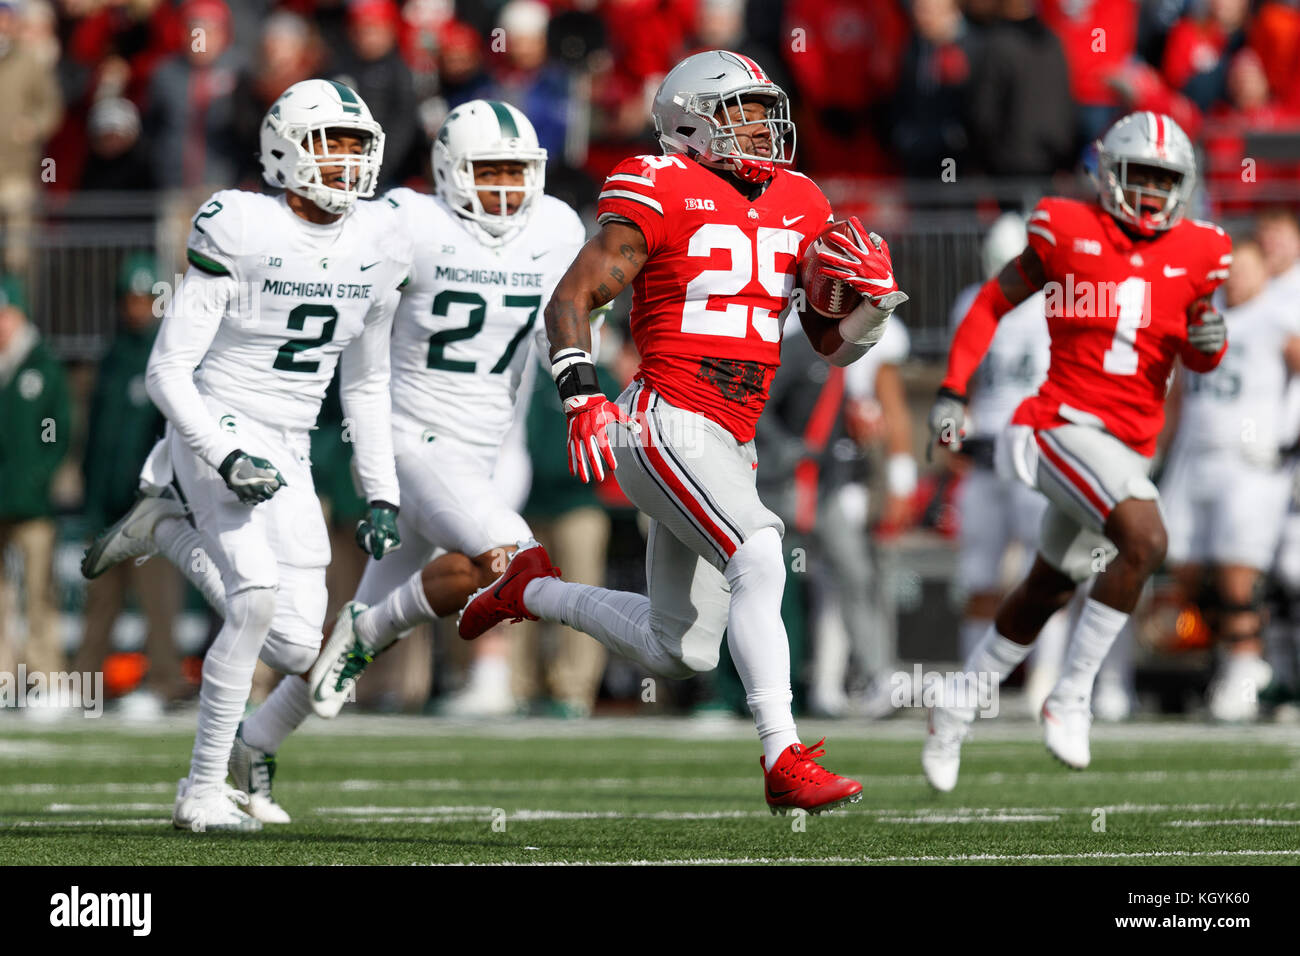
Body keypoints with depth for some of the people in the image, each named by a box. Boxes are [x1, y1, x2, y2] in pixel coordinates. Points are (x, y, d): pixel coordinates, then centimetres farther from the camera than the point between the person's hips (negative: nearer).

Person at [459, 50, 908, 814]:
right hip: (669, 427, -8)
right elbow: (571, 300, -7)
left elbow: (839, 344, 17)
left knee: (680, 653, 12)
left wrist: (875, 296, -5)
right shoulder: (664, 194, -7)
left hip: (729, 446, 8)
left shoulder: (800, 206, 12)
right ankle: (784, 760, -25)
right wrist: (582, 397, -20)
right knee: (759, 563, -26)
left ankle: (533, 590, 36)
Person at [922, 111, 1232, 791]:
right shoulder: (1067, 232, -6)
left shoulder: (1196, 254, 5)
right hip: (1067, 424, -6)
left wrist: (1209, 340, -11)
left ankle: (955, 714, 38)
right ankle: (1071, 697, -17)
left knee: (1046, 592, 19)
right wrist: (952, 390, -1)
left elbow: (1198, 359, 14)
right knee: (1146, 540, -29)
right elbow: (995, 302, 5)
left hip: (1128, 447, 6)